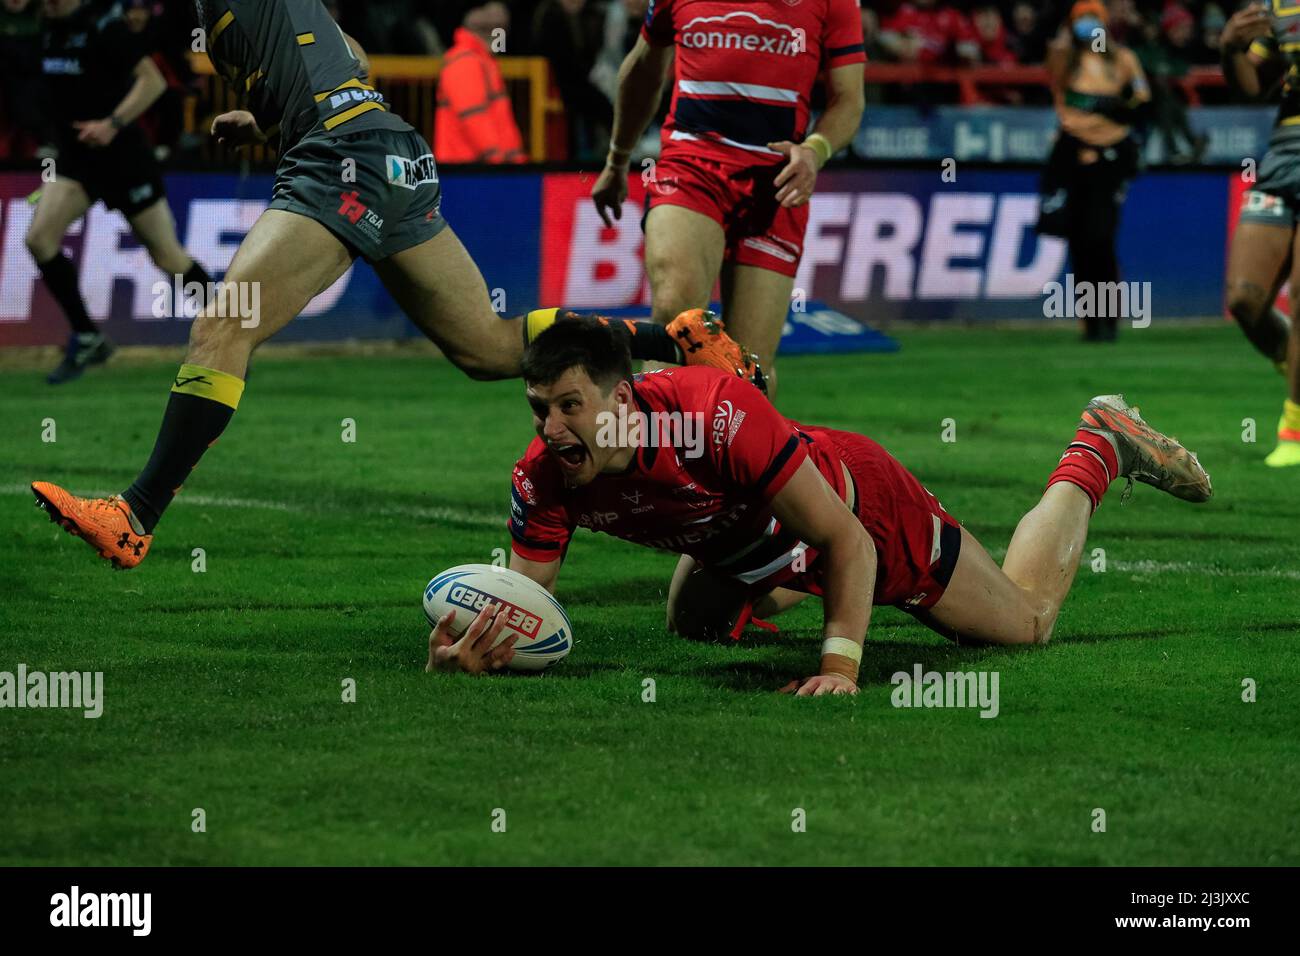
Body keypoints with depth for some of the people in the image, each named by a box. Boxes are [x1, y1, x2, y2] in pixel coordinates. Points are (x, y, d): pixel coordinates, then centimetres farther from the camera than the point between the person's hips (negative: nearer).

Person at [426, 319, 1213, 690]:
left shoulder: (718, 416, -46)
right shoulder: (543, 479, -31)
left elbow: (847, 540, -39)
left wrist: (842, 667, -48)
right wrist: (473, 651, -48)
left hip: (862, 498, -5)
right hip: (743, 543, 5)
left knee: (1029, 619, 13)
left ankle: (1101, 449, 35)